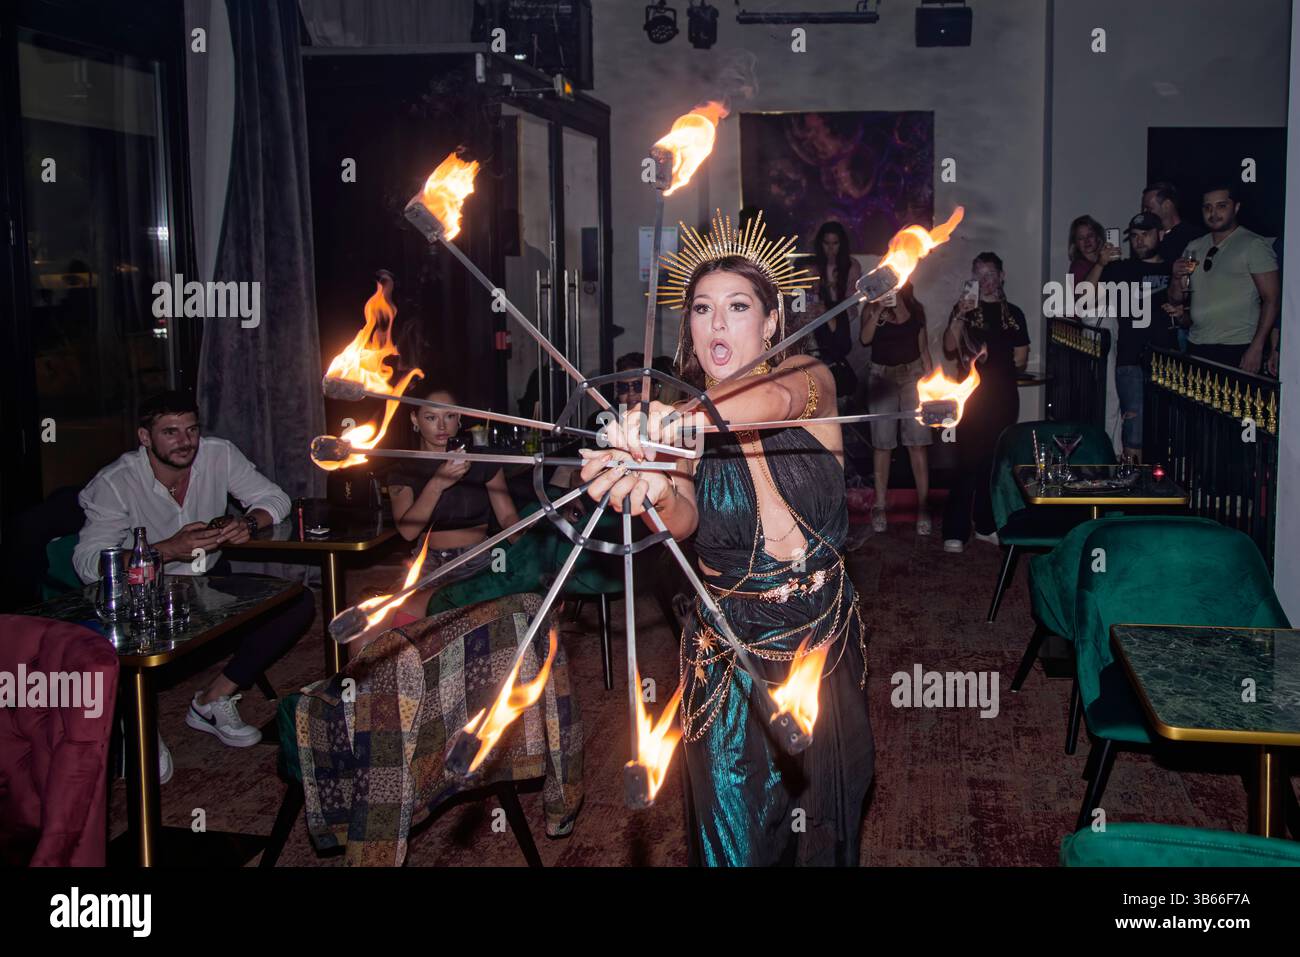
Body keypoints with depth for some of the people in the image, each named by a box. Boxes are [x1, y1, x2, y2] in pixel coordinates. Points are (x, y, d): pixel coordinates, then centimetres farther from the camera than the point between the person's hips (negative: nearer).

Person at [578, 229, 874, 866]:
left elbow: (776, 398, -32)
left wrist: (689, 414, -52)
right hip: (729, 644, 0)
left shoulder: (812, 381, -6)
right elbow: (685, 520, -22)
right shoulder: (678, 418, -3)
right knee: (736, 826, 7)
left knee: (826, 806, 16)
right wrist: (659, 498, -47)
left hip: (825, 635, 0)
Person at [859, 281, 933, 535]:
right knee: (882, 443, 0)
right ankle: (880, 506, 6)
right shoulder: (871, 309, 4)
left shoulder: (915, 309, 8)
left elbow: (924, 349, 10)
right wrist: (879, 310, -18)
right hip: (881, 376, 0)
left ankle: (923, 506, -4)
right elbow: (865, 338, -12)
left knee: (918, 443, -6)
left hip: (913, 374, 0)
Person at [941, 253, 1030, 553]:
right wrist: (959, 317, -22)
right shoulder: (964, 309, 4)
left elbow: (1021, 359, 14)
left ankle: (985, 525, 18)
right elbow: (950, 348, -10)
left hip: (1004, 396, 4)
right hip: (972, 396, -4)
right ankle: (955, 531, -9)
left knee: (995, 462, 8)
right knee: (968, 463, -9)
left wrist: (988, 360, 5)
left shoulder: (1013, 313, 14)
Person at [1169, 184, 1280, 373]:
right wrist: (1177, 278, -6)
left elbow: (1272, 300, -9)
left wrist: (1256, 349, -17)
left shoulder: (1254, 245, -4)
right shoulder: (1194, 248, 14)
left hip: (1238, 350, -5)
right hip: (1196, 346, 5)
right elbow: (1176, 300, 17)